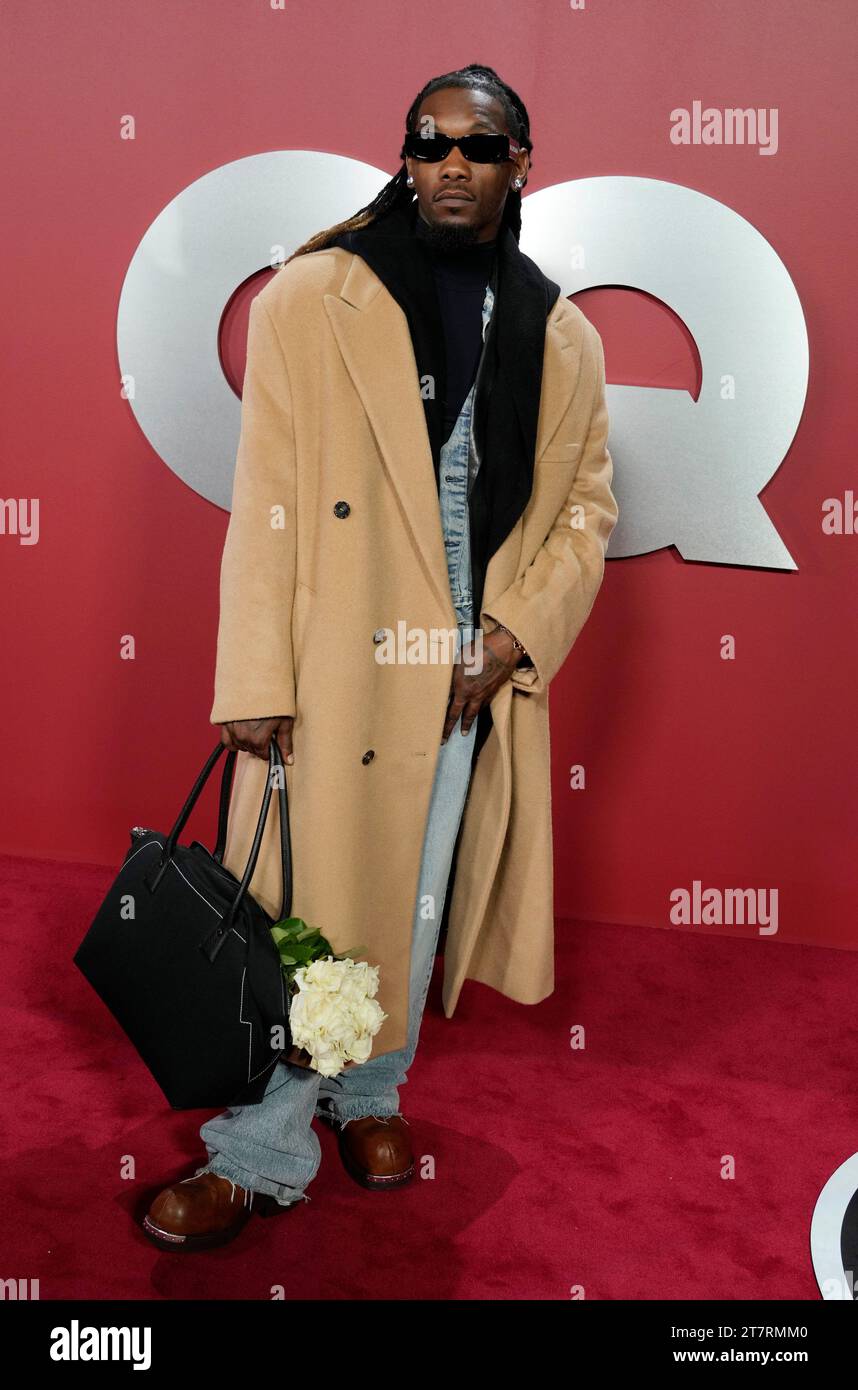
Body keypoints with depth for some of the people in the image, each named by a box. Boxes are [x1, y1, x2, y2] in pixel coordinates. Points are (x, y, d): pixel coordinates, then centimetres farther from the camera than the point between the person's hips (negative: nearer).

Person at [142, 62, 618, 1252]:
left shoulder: (564, 339, 9)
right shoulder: (311, 299, -1)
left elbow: (586, 504, 11)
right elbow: (265, 499, -6)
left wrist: (521, 633, -5)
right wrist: (256, 679, -11)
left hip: (479, 673, 4)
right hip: (336, 664, -3)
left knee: (420, 902, 14)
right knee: (300, 907, 2)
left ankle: (370, 1096, 36)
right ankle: (261, 1156, 19)